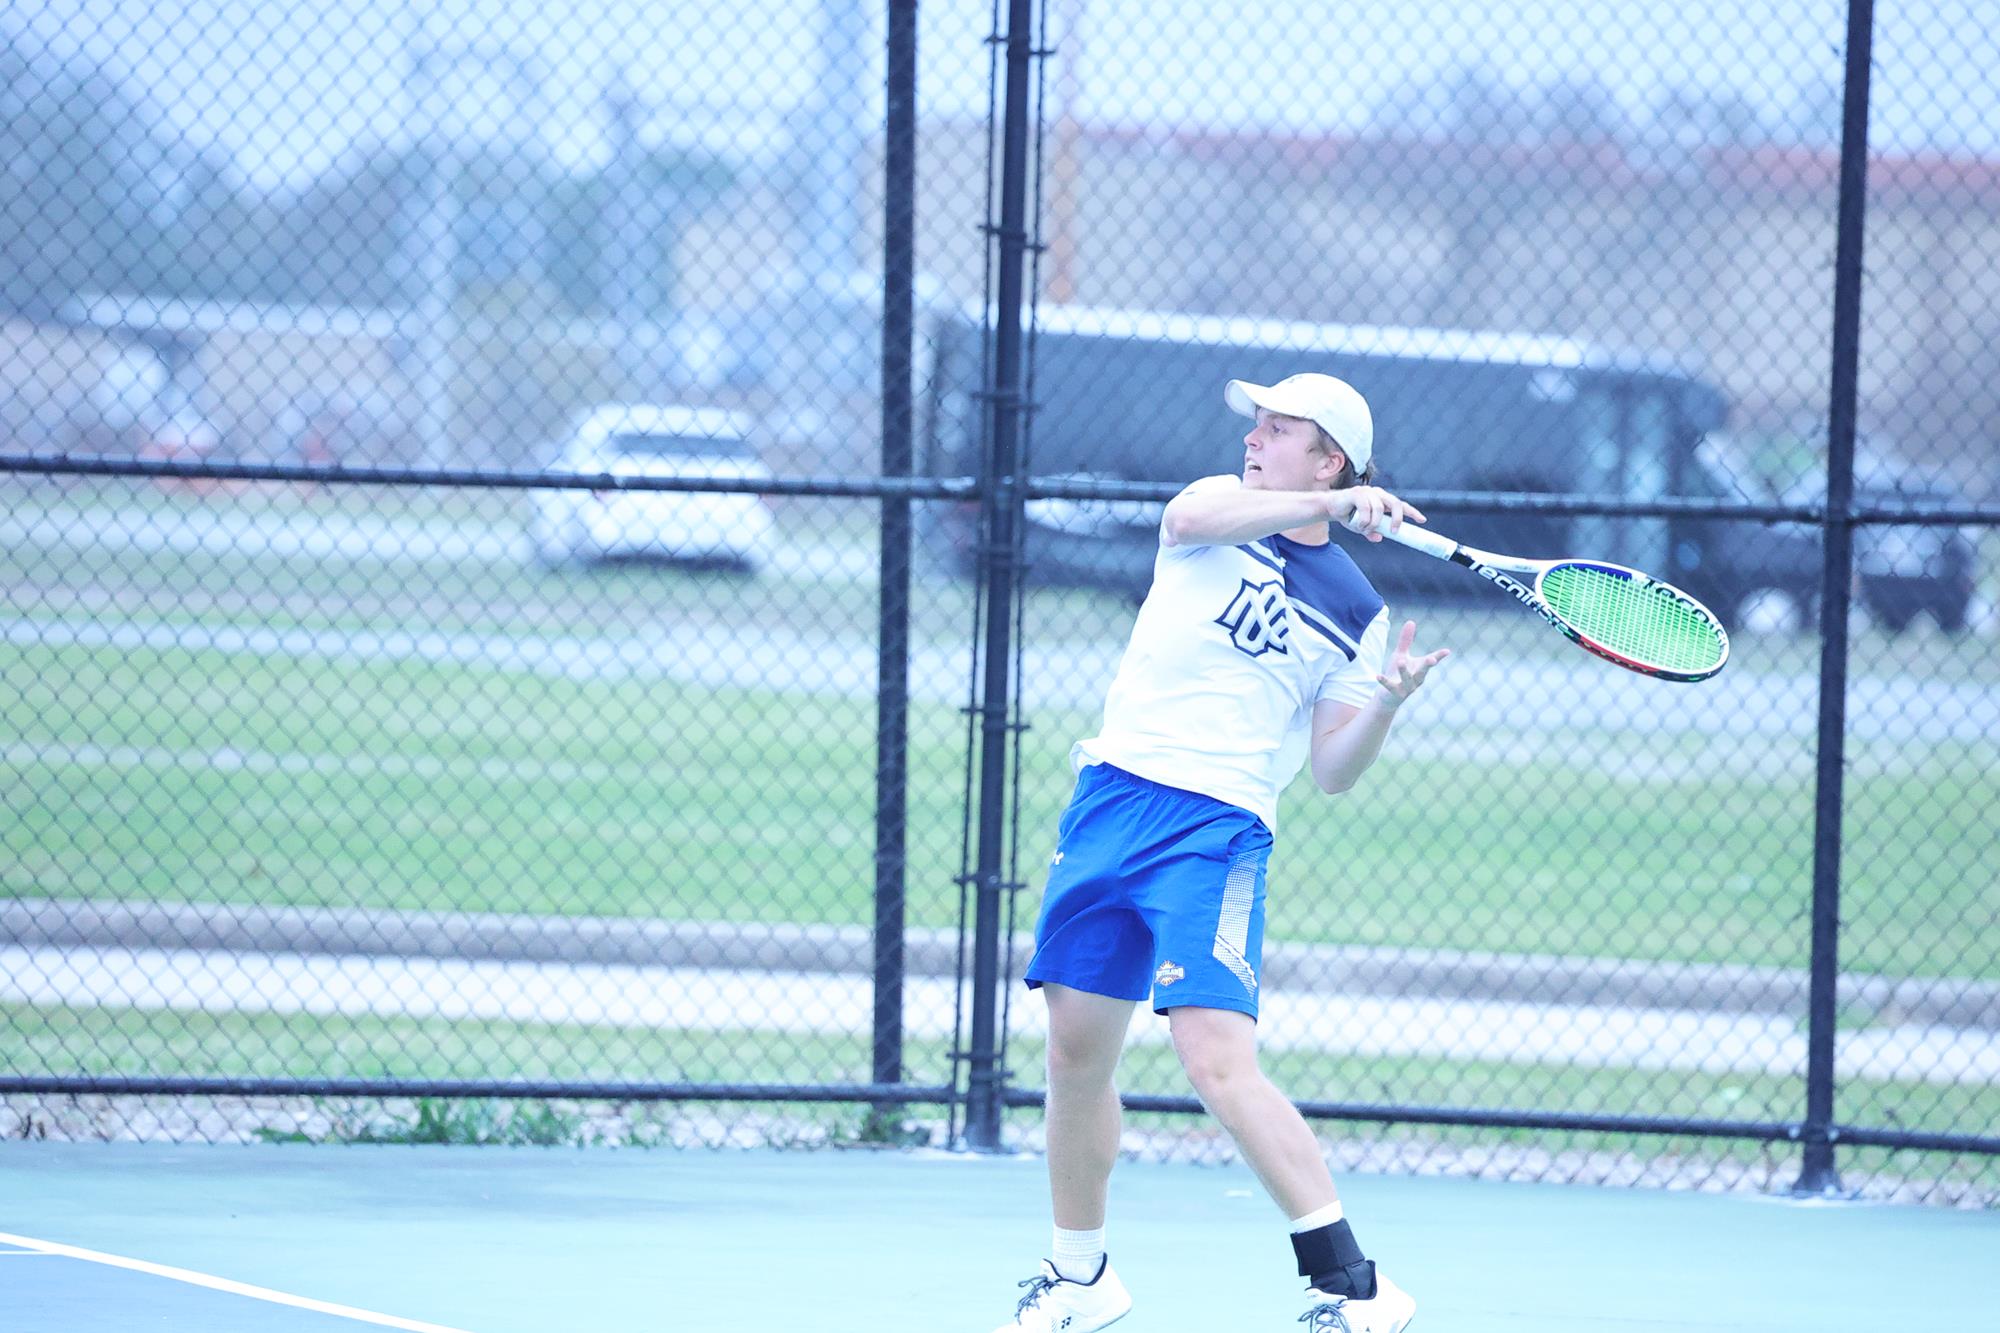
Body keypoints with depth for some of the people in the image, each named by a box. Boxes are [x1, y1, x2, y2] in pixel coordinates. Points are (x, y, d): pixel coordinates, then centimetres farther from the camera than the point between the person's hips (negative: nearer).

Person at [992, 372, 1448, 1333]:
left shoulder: (1356, 615, 5)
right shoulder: (1222, 505, 9)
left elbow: (1331, 772, 4)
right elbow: (1193, 517, -18)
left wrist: (1385, 704, -15)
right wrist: (1334, 506, -26)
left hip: (1215, 832, -4)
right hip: (1111, 798, 4)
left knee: (1216, 1061, -20)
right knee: (1076, 1054, 10)